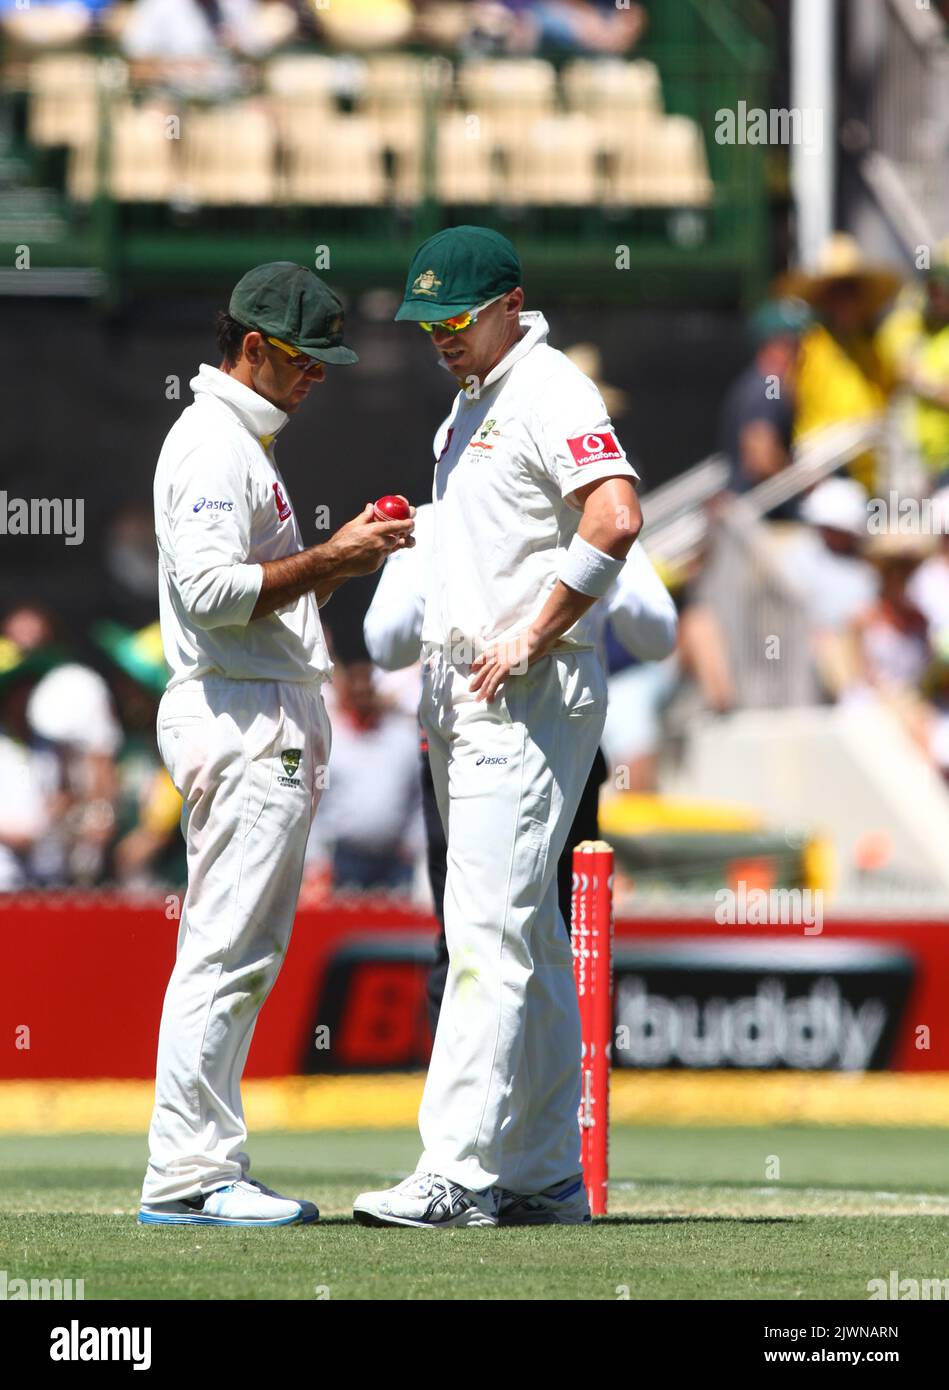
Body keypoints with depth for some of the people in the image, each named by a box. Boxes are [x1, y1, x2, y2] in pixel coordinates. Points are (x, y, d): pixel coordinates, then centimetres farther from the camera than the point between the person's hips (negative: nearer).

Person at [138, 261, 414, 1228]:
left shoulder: (244, 443, 22)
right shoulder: (213, 444, -11)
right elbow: (211, 591, -22)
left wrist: (344, 550, 11)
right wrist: (333, 560, -18)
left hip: (272, 730, 11)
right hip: (242, 723, -11)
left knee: (242, 957, 10)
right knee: (226, 955, -12)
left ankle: (206, 1171, 12)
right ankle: (187, 1176, -12)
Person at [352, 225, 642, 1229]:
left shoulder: (551, 394, -12)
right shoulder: (471, 403, 19)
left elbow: (615, 518, -26)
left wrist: (530, 638, -22)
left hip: (530, 695, -10)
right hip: (467, 696, 10)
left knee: (490, 930, -15)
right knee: (527, 940, 11)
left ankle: (458, 1171, -19)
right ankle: (545, 1175, 14)